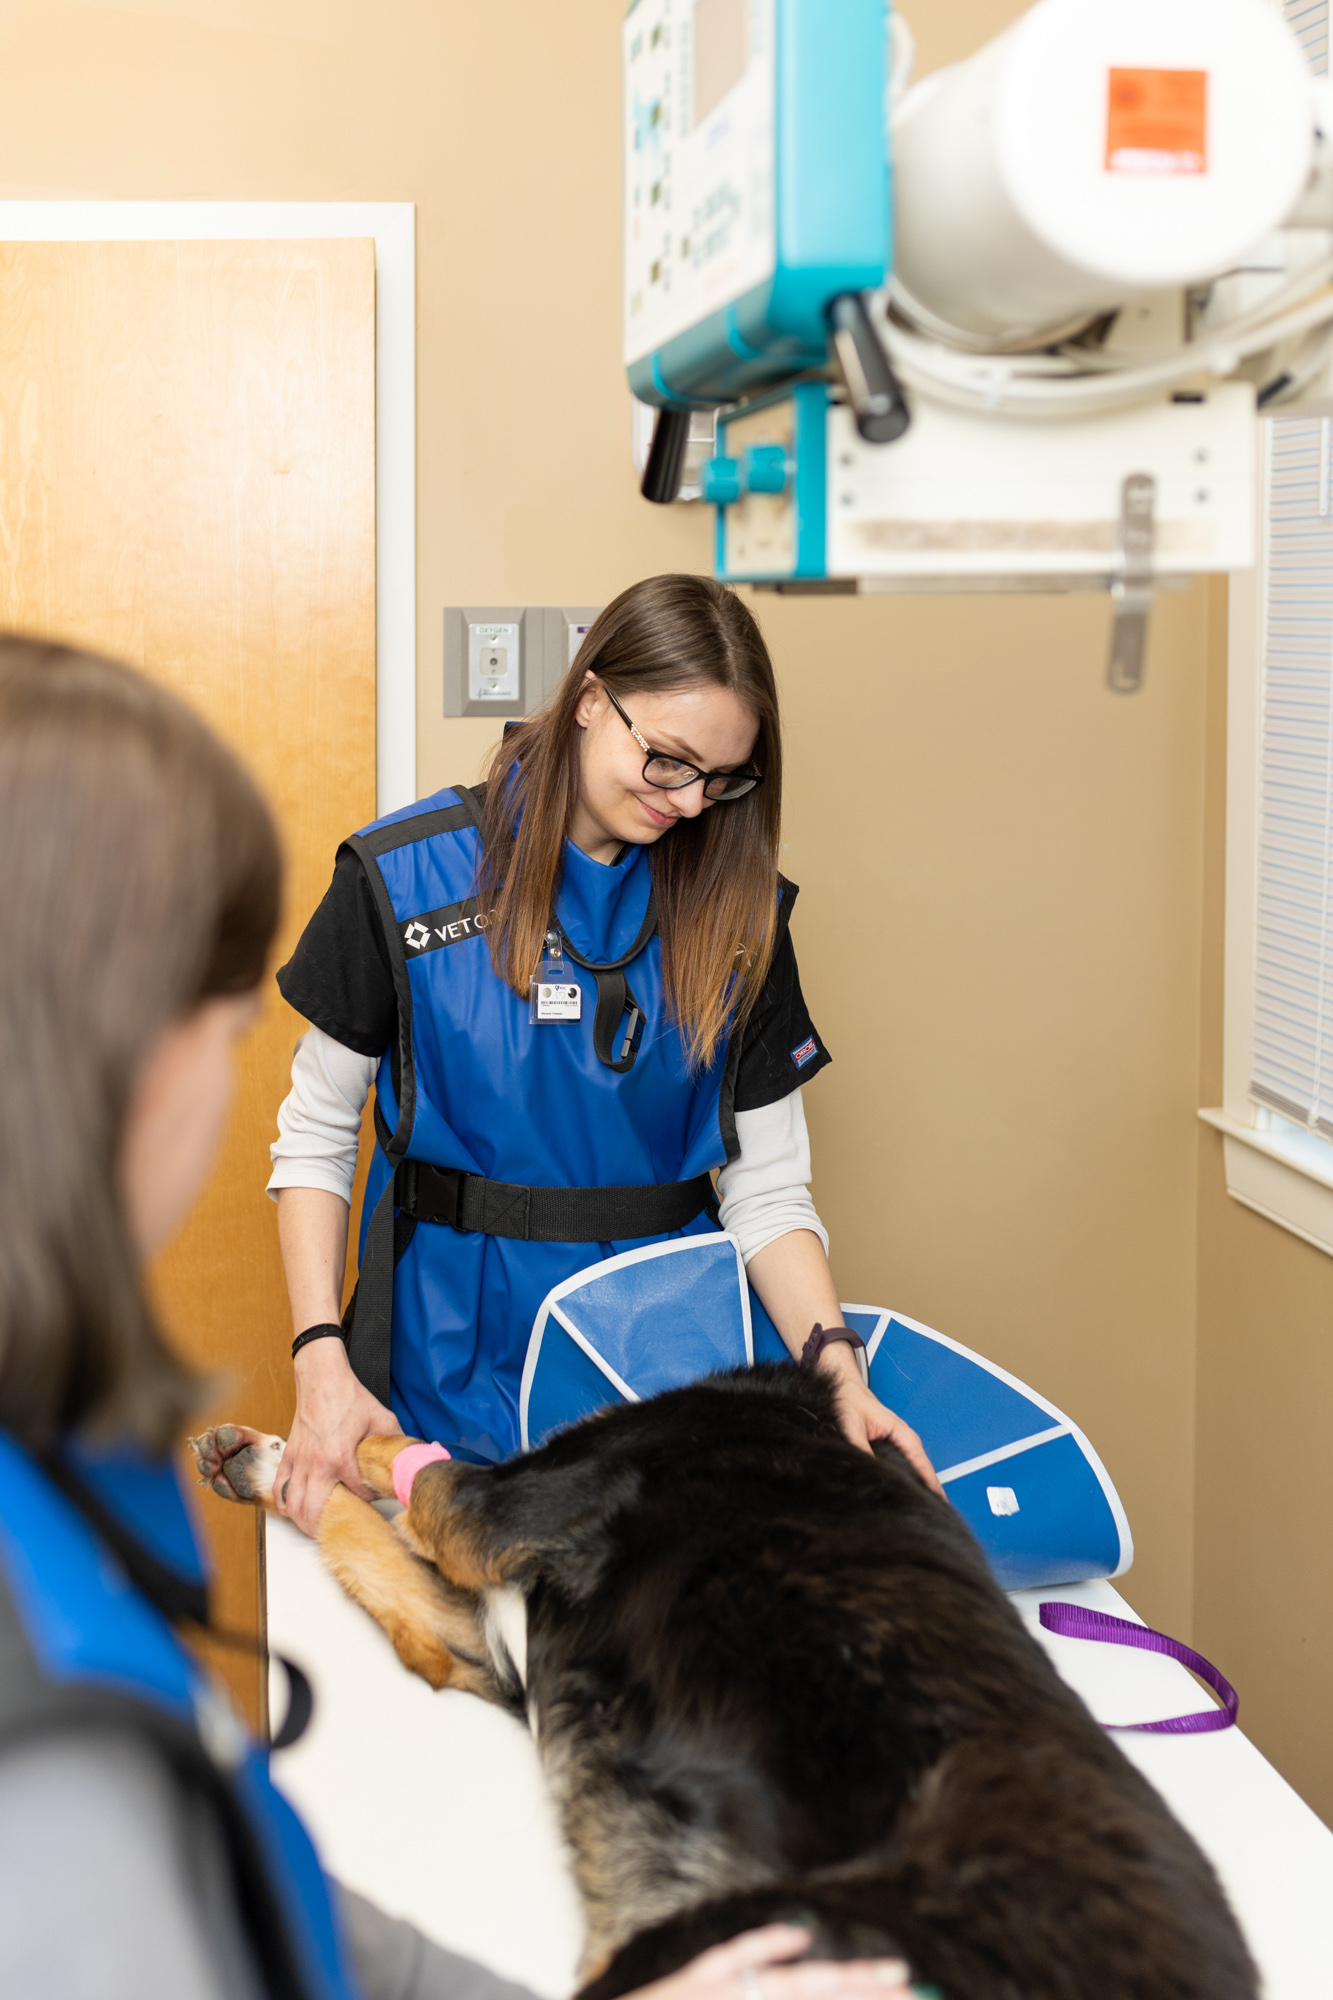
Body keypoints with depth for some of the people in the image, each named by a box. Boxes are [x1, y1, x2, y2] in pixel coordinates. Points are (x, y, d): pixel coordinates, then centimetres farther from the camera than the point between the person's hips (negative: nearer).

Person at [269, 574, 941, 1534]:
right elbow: (315, 1139, -3)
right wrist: (322, 1364, -14)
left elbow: (768, 1187, -3)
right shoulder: (406, 876, -8)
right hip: (457, 1359, -2)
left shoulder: (736, 910, -2)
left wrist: (839, 1372, -18)